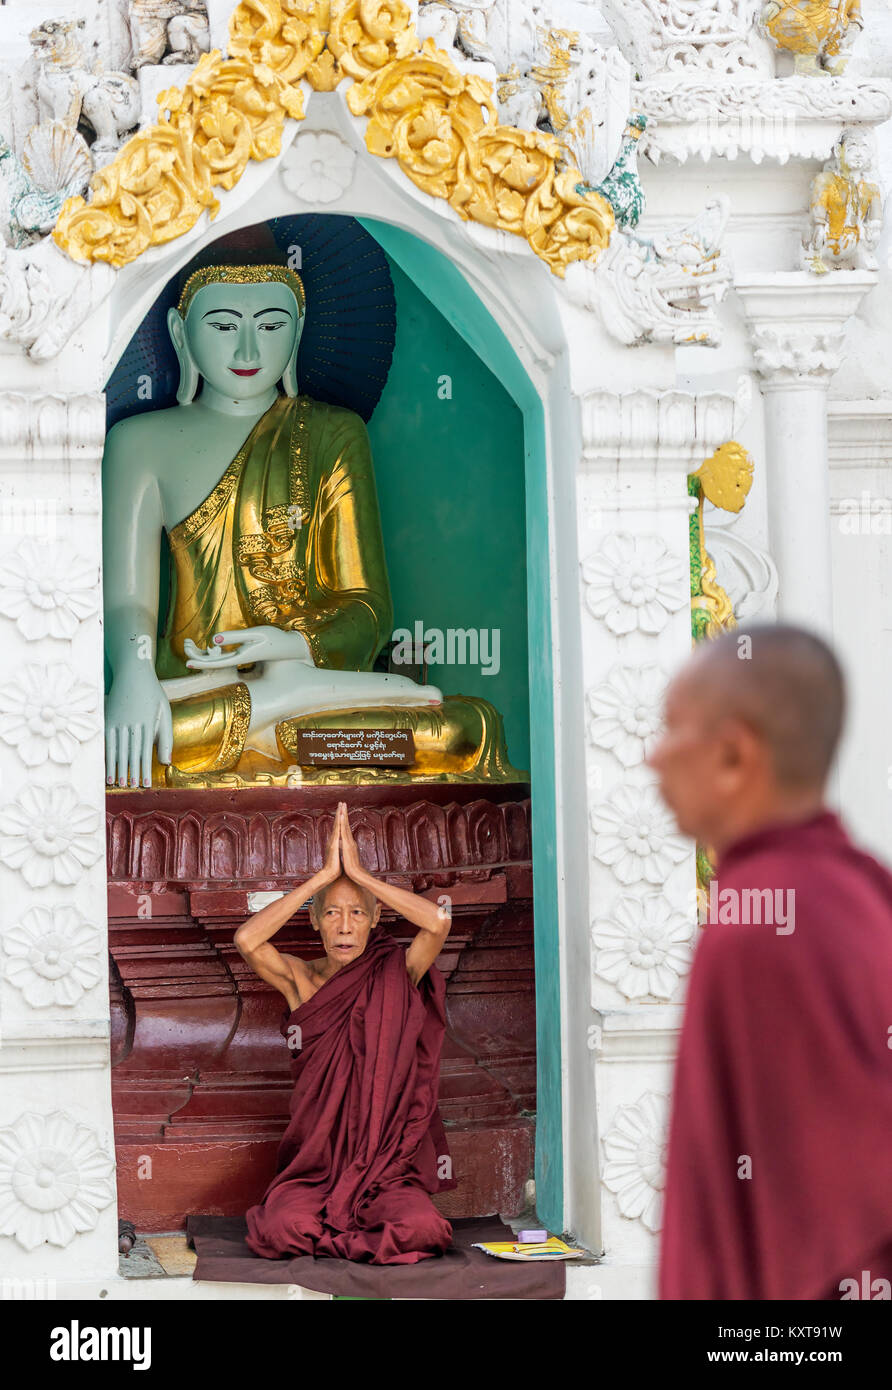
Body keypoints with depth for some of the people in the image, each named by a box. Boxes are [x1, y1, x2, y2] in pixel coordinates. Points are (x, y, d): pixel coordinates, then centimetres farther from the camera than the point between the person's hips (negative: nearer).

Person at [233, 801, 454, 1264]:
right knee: (284, 1229, -31)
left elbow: (438, 922, -15)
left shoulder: (394, 976, 4)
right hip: (315, 1164, 0)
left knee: (420, 1228, -29)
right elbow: (247, 939, -15)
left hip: (388, 1161, 0)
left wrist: (360, 874, -11)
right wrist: (324, 876, -13)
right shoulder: (300, 978, 5)